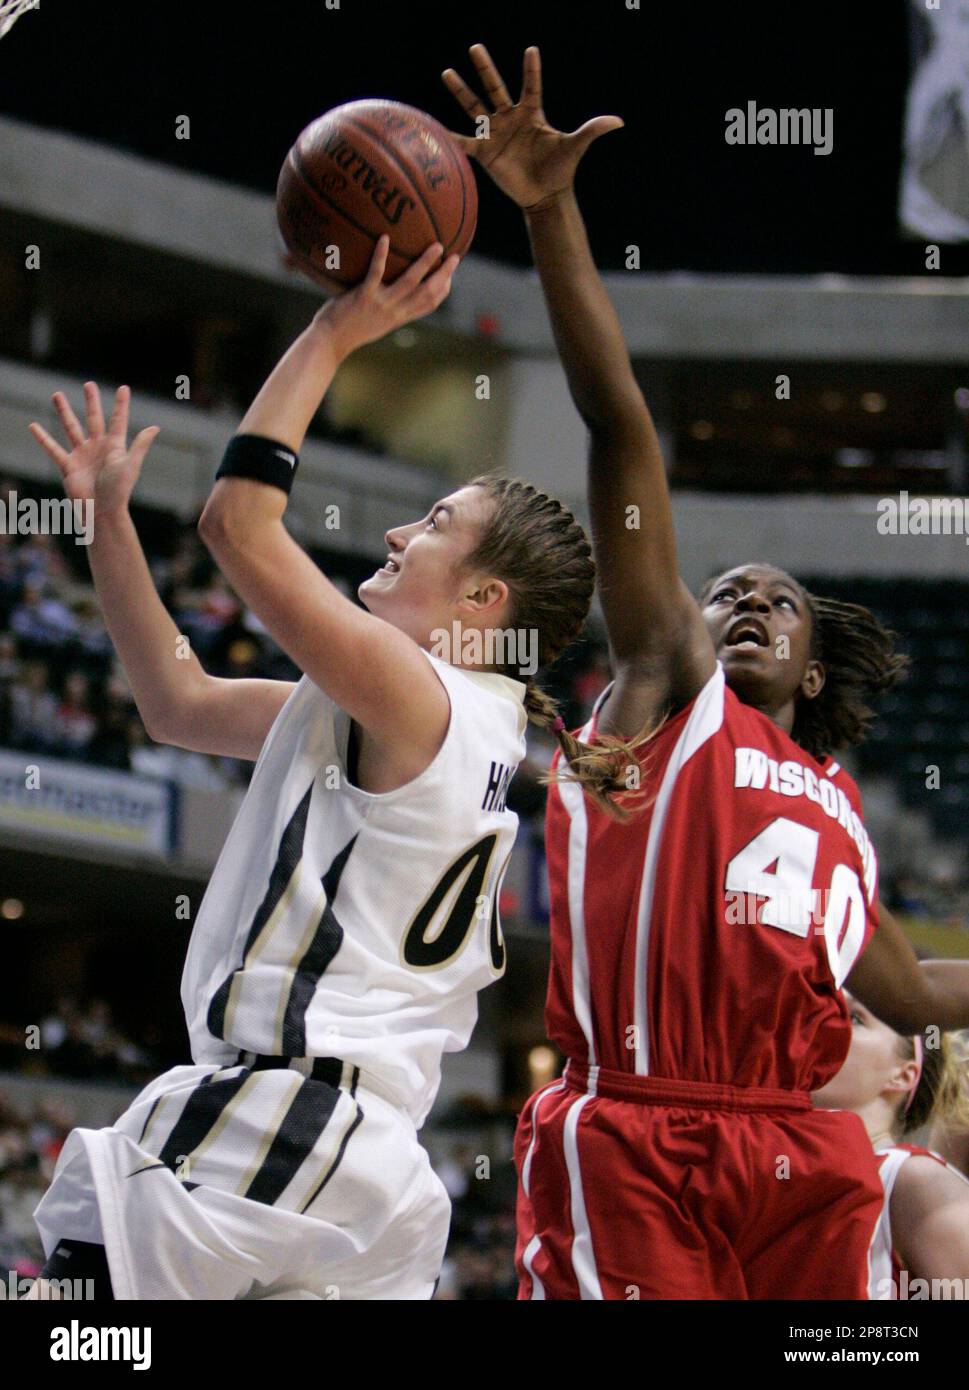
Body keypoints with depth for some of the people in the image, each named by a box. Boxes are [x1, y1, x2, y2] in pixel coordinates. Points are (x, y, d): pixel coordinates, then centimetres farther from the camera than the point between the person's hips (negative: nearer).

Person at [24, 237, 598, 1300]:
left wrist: (338, 331, -7)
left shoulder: (415, 696, -8)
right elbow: (177, 703, 25)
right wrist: (107, 515, 25)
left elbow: (237, 521, -14)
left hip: (265, 1118, -10)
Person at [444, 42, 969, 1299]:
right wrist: (551, 218, 2)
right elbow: (620, 428, 7)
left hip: (800, 1164, 5)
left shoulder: (836, 805, 27)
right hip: (634, 1149, -5)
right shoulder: (672, 693, 15)